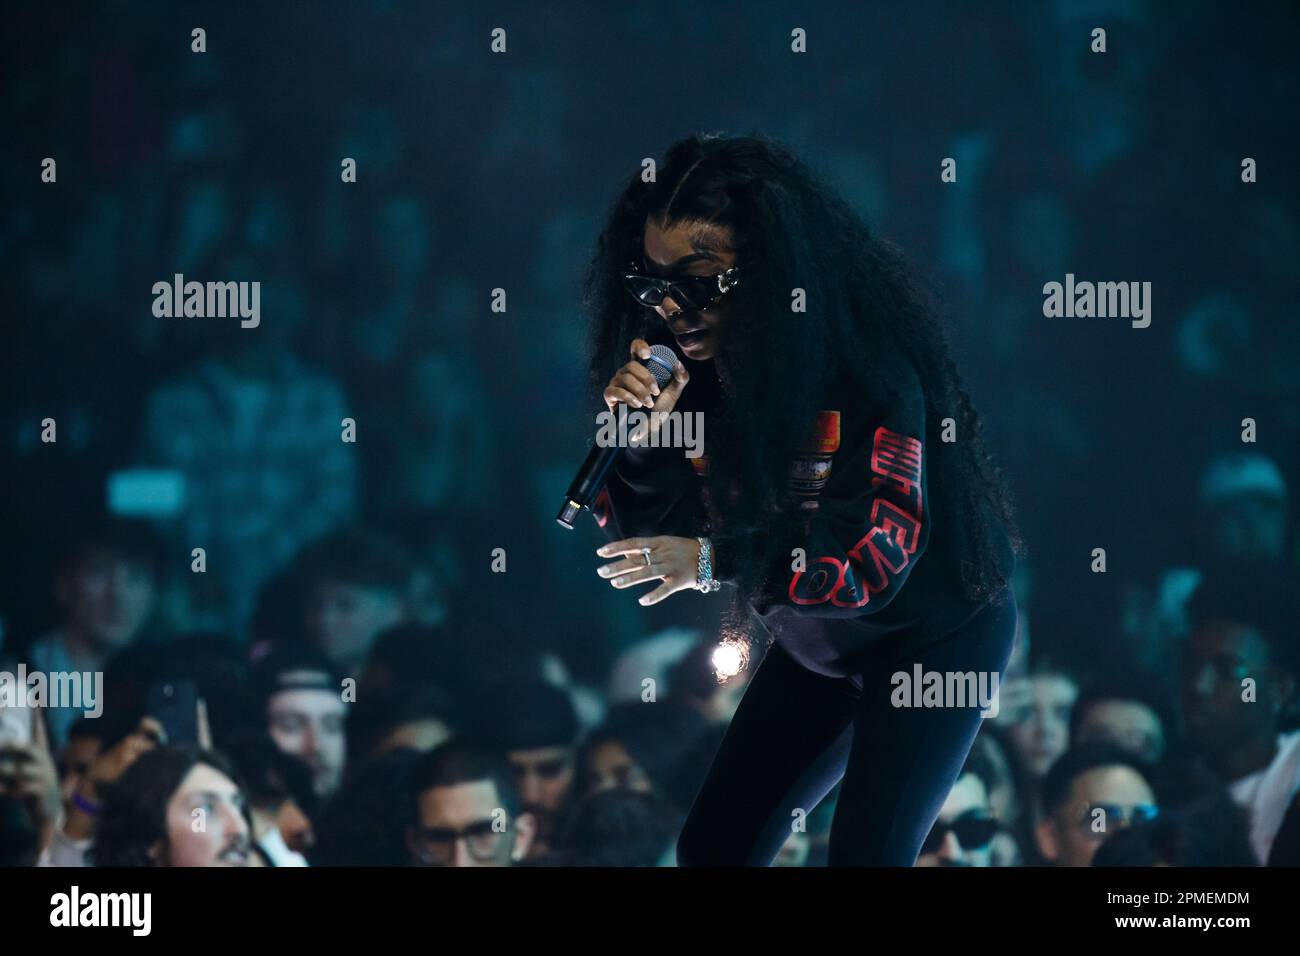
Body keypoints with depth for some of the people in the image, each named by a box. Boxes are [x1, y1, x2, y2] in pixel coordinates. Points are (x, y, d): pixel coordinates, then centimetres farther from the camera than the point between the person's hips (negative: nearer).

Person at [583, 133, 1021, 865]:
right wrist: (642, 433, -27)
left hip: (936, 631, -7)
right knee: (715, 845, 6)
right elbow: (642, 533, -7)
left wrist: (714, 561, -41)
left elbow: (880, 548, -33)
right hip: (819, 642, 7)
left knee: (866, 854, -18)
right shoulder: (696, 366, -11)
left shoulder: (865, 366, -29)